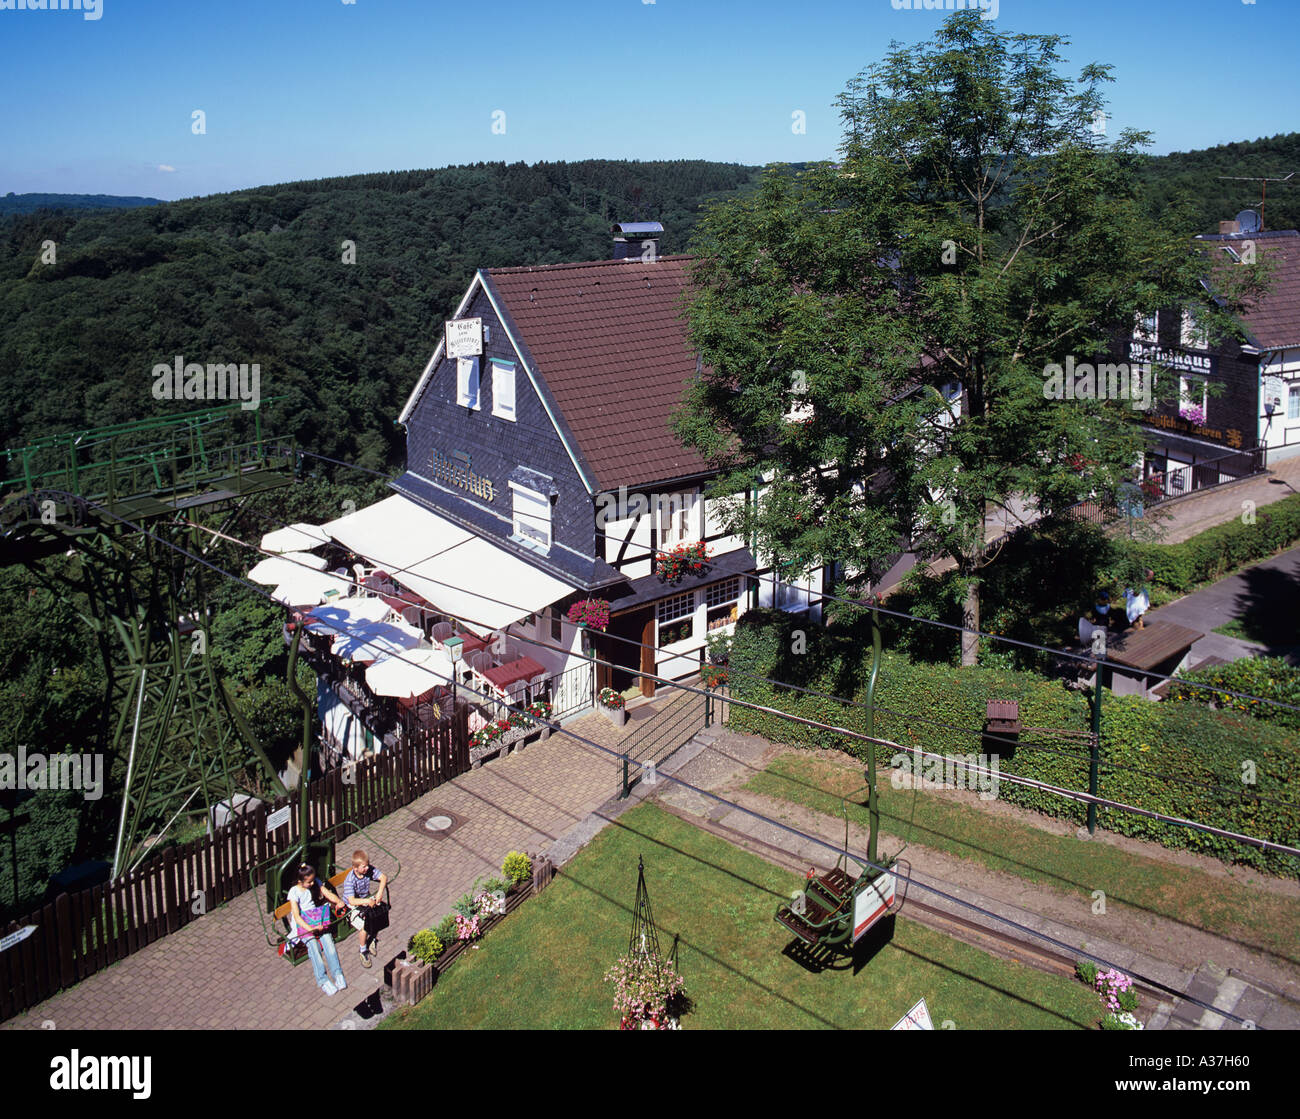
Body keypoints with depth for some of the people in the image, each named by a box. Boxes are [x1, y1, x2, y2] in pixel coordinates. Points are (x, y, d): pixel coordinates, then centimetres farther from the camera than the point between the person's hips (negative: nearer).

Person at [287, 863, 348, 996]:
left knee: (327, 939, -20)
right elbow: (296, 915, -16)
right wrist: (310, 929, -29)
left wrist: (339, 901, -24)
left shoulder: (316, 883, 3)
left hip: (317, 917, 3)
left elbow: (329, 894, -1)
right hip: (302, 921, -3)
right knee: (312, 944, -24)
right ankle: (322, 980, -27)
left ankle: (338, 974, -24)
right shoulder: (294, 892, -10)